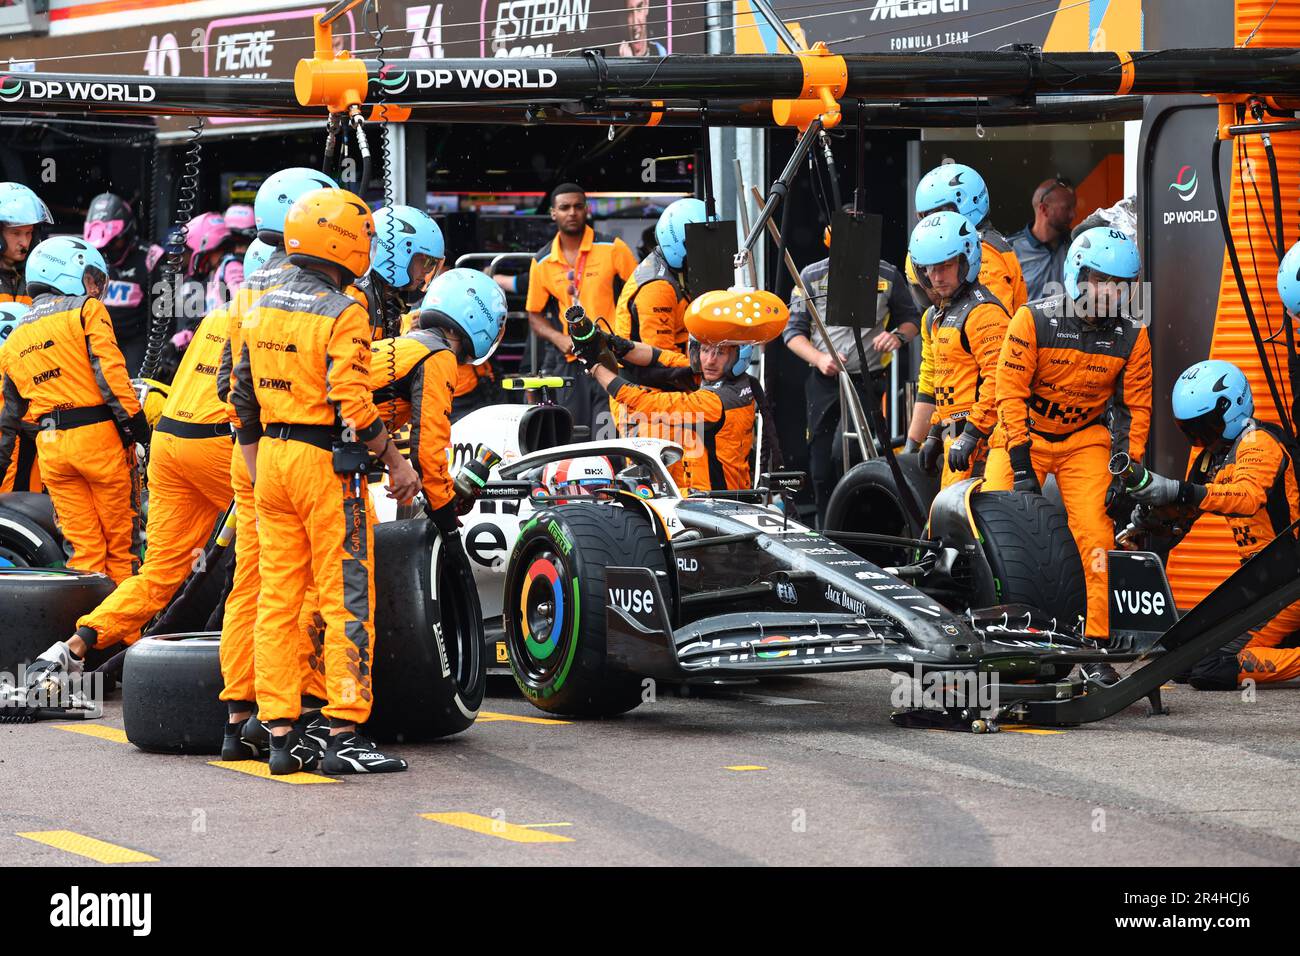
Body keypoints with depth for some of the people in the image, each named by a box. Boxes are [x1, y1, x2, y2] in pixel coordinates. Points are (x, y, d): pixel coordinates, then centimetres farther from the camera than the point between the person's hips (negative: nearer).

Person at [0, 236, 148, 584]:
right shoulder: (86, 310, 1)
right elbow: (109, 369, -12)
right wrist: (134, 420, -13)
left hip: (50, 447, 5)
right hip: (98, 437, -5)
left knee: (83, 546, 8)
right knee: (121, 540, 2)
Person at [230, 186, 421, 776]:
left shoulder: (263, 309, 10)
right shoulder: (343, 313, -13)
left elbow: (244, 399, 14)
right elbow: (353, 405, -19)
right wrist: (396, 462, -7)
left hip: (271, 458, 7)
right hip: (327, 462, -7)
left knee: (277, 599, 8)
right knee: (347, 599, -3)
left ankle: (281, 735, 10)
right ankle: (345, 735, -5)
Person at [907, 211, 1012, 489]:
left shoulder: (982, 312, -13)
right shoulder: (944, 314, 21)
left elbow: (999, 379, -22)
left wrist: (972, 433, -24)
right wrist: (934, 434, 26)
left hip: (980, 435, -10)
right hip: (954, 433, 10)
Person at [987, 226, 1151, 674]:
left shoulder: (1131, 337, -6)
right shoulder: (1033, 321, -16)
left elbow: (1136, 407, 1)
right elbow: (1010, 393, -15)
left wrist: (1124, 469, -8)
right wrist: (1021, 466, -19)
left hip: (1086, 439, 1)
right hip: (1026, 437, -1)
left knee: (1094, 533, -15)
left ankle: (1097, 646, -11)